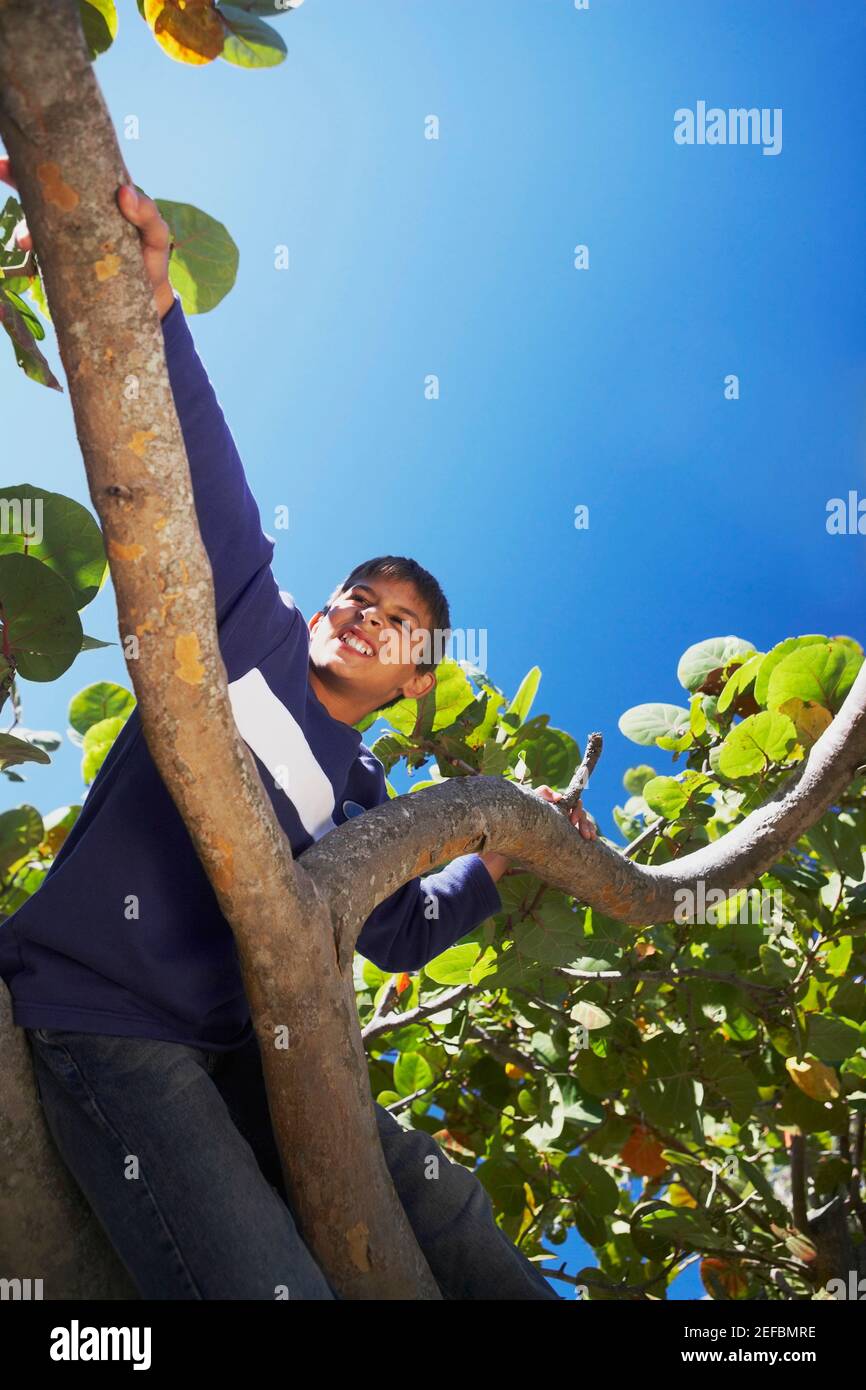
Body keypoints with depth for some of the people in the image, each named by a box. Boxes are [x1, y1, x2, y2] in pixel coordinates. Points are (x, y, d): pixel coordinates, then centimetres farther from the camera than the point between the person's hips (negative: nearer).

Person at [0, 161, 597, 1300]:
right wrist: (148, 302, -24)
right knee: (273, 1289, -25)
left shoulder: (359, 803, 17)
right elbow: (205, 485, -12)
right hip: (100, 1027, -7)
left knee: (443, 1206, 5)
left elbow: (400, 931, 27)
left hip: (235, 1050, 7)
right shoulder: (248, 631, 2)